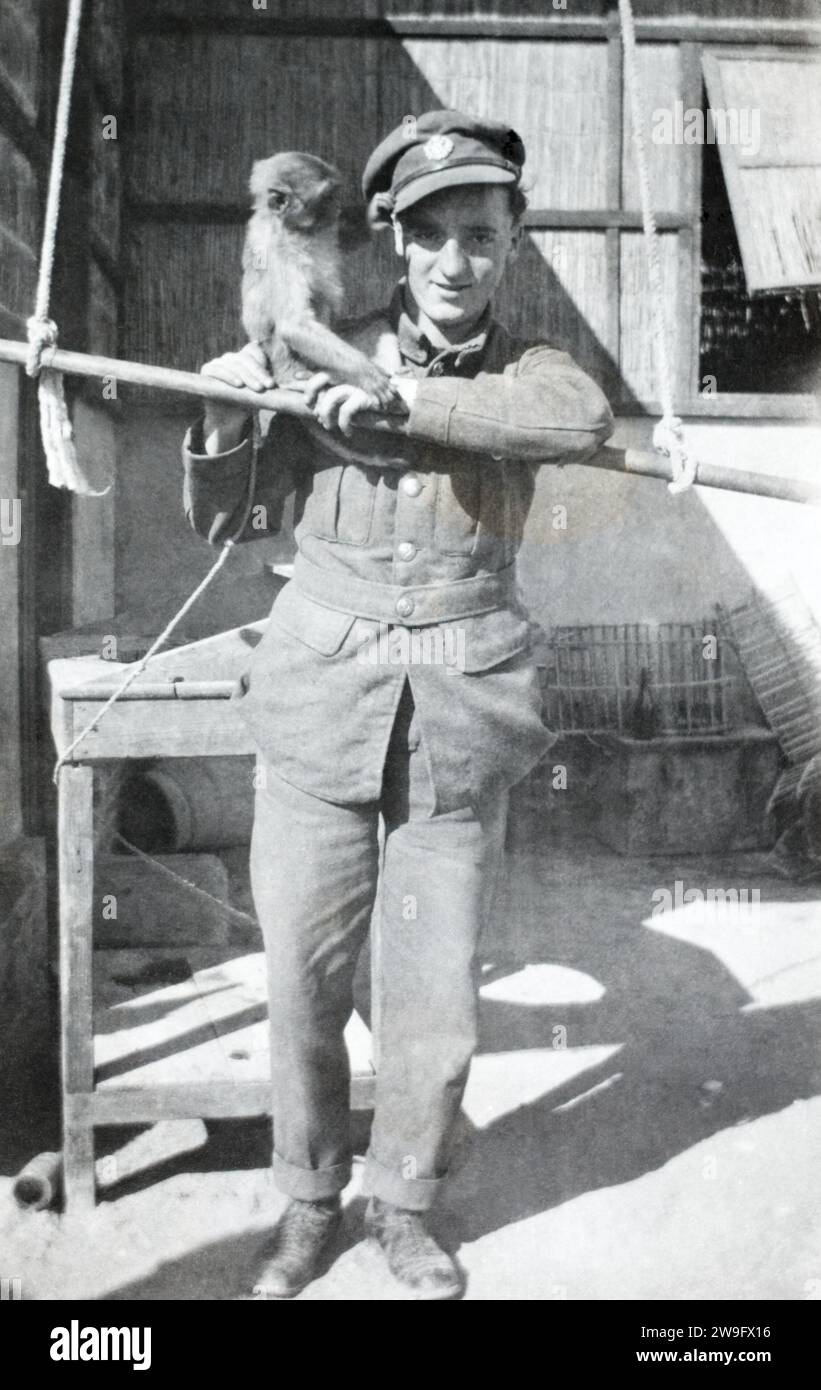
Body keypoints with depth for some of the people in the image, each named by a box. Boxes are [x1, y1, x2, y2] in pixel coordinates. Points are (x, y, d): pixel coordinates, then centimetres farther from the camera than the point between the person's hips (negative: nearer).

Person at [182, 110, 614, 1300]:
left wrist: (401, 400, -23)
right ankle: (308, 1201, 33)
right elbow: (230, 518, 7)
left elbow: (584, 419, -20)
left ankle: (405, 1206, 33)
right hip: (319, 707, 0)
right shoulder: (324, 357, 4)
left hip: (459, 718, 0)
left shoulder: (526, 371, 4)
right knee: (301, 983, 8)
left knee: (435, 1000, 7)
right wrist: (224, 418, -11)